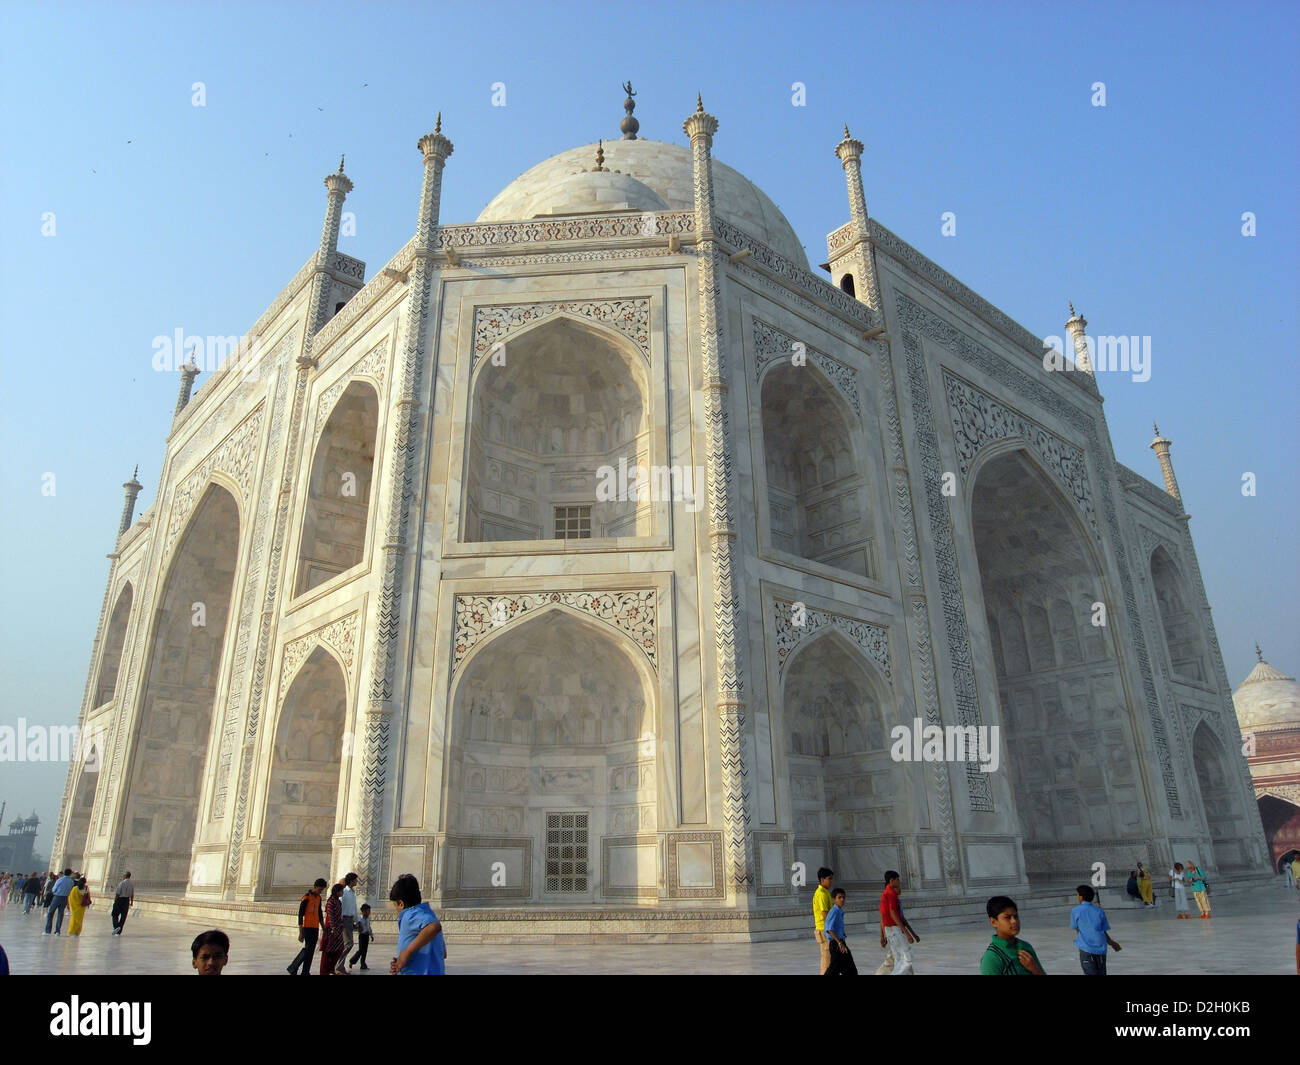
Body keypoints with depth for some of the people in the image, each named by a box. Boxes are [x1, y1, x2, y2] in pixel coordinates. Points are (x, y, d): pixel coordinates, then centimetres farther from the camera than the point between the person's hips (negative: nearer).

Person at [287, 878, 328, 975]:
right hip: (307, 927, -7)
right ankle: (293, 968, 3)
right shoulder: (306, 898, -10)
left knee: (311, 950, 5)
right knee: (307, 949, -11)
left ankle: (306, 972, 8)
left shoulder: (318, 898, 13)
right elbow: (300, 915, -12)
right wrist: (300, 932, -15)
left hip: (315, 928, 7)